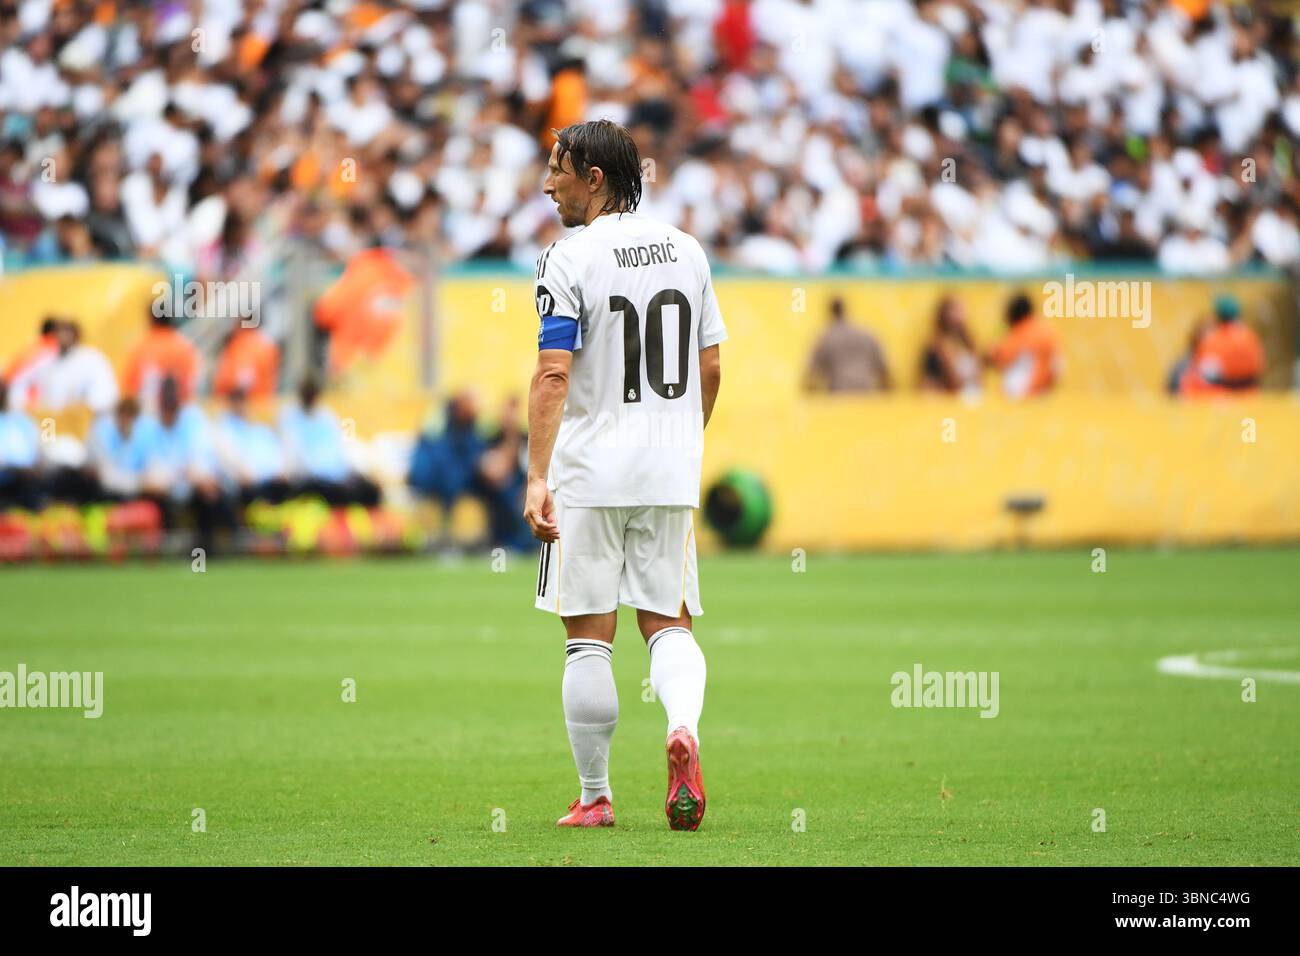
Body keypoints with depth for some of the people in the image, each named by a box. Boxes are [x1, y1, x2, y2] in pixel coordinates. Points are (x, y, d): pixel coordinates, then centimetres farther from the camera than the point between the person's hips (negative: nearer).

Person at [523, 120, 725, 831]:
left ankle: (595, 799, 9)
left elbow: (553, 376, -18)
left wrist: (537, 478, -20)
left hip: (589, 474, -4)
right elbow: (710, 369, 12)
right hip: (669, 477, 5)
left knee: (588, 638, 4)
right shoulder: (686, 251, 8)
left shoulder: (569, 259, -10)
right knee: (668, 623, 10)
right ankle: (684, 725, -19)